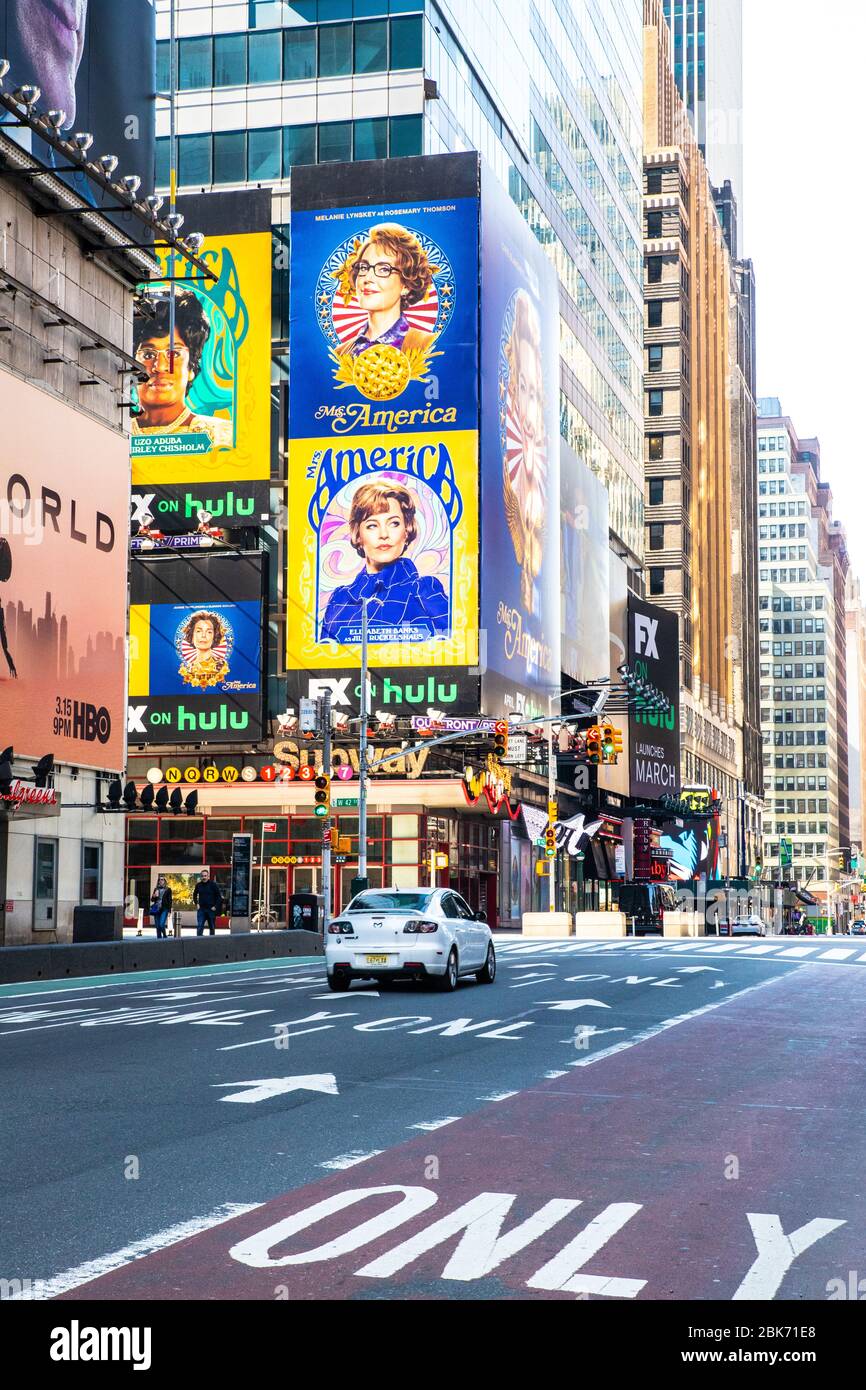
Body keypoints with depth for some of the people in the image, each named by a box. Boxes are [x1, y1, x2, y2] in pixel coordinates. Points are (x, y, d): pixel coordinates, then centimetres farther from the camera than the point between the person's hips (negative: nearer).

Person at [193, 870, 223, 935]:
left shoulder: (213, 885, -3)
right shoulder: (198, 885, 5)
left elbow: (219, 896, -1)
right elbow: (195, 895, 22)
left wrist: (215, 906, -8)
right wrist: (197, 904, 10)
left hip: (211, 909, -2)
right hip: (201, 909, 2)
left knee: (212, 927, 7)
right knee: (200, 927, -8)